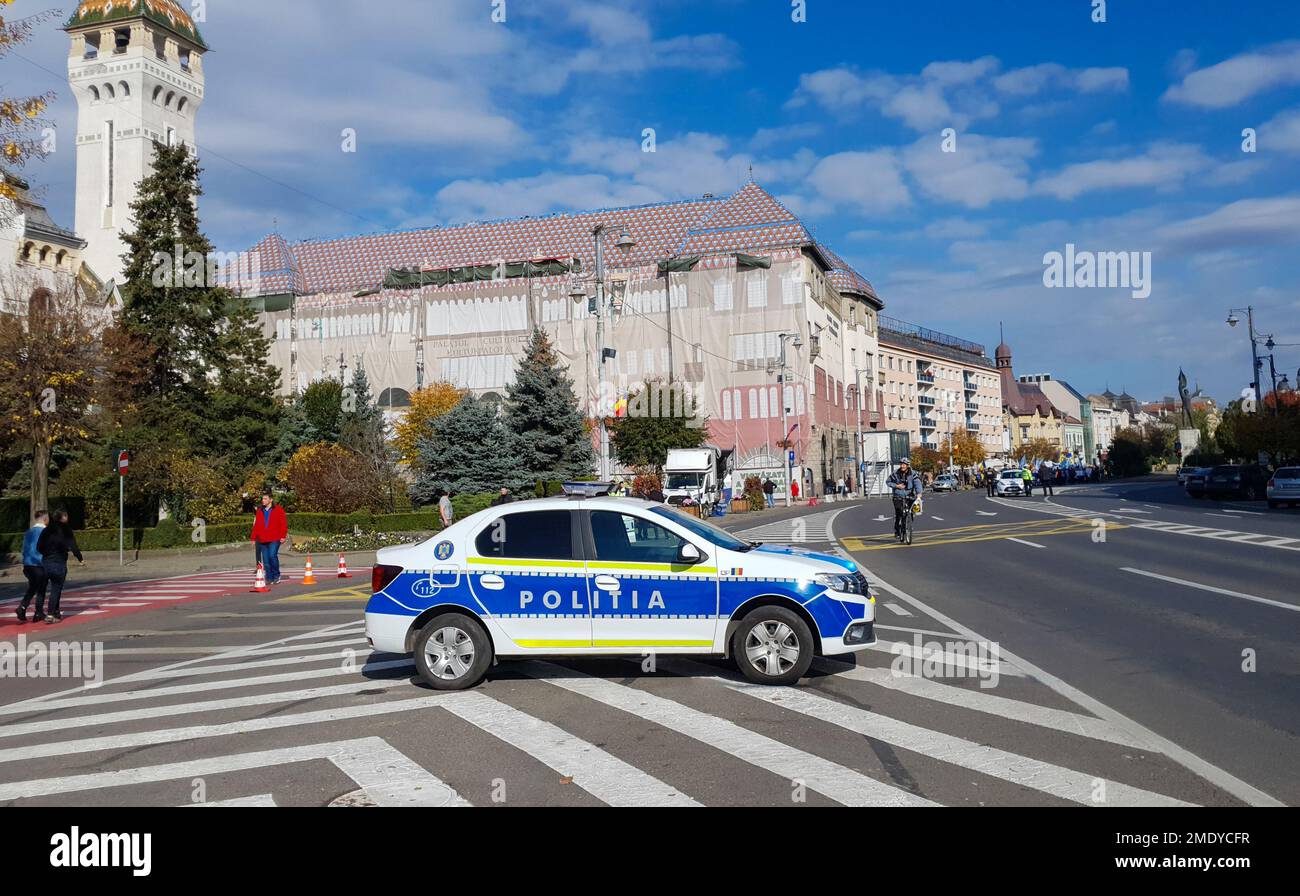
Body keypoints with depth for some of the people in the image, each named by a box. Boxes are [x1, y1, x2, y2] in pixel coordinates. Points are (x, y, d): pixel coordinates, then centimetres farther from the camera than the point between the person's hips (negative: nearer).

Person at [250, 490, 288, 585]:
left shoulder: (278, 510, 2)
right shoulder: (259, 511, 15)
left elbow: (283, 524, -2)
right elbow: (256, 525, 16)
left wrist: (283, 536, -9)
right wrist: (253, 538, 12)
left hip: (274, 539, -5)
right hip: (262, 540, 5)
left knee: (272, 555, -19)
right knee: (266, 560, 3)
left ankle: (276, 575, -2)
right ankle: (269, 578, 11)